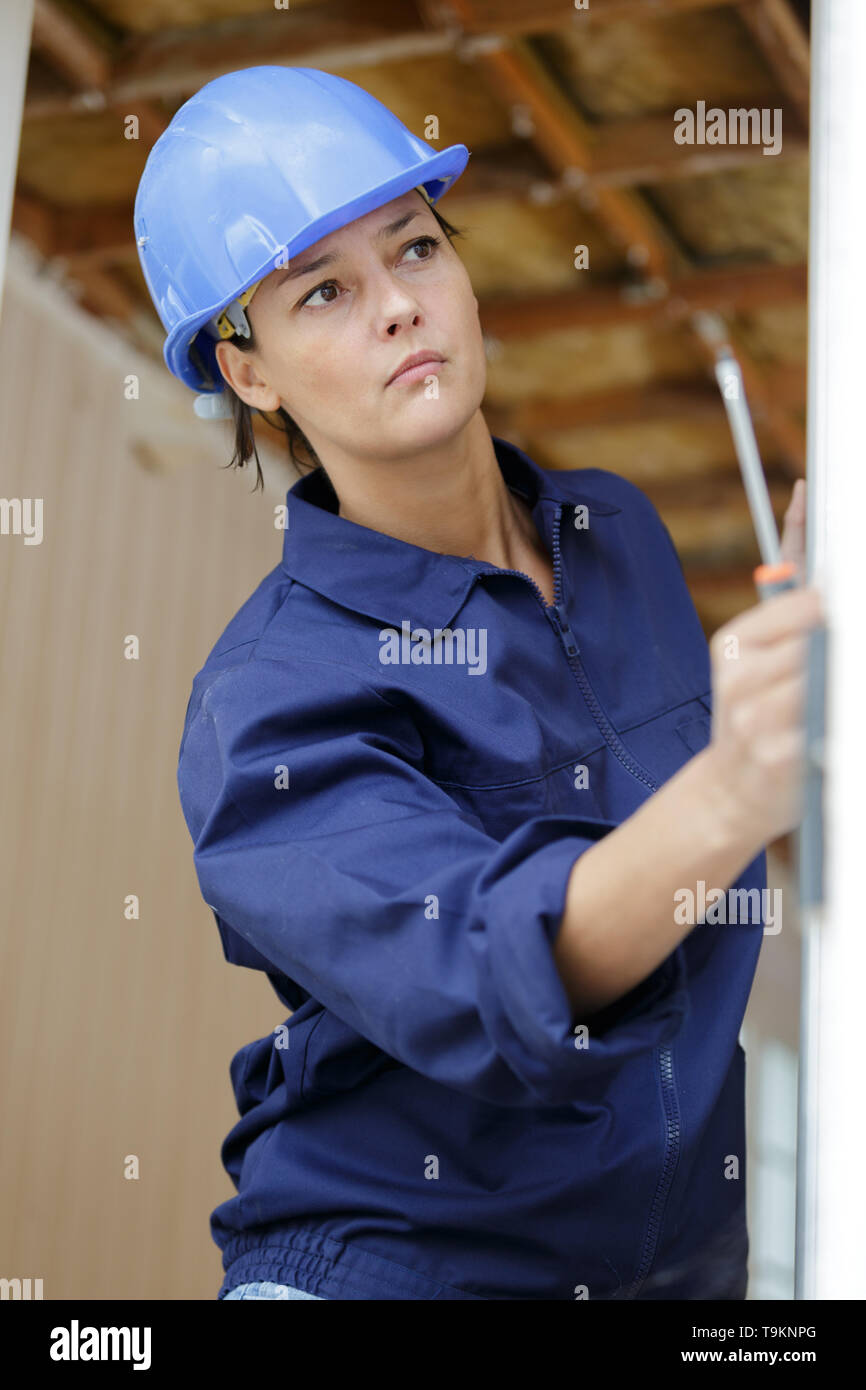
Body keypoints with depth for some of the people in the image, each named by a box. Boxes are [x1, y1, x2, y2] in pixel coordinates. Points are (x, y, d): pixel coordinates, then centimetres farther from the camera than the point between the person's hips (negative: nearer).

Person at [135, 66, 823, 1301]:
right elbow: (479, 978, -37)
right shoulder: (268, 701, -19)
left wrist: (794, 604, 4)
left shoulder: (617, 527, 1)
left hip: (691, 1254, 6)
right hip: (400, 1259, -6)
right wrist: (727, 800, -53)